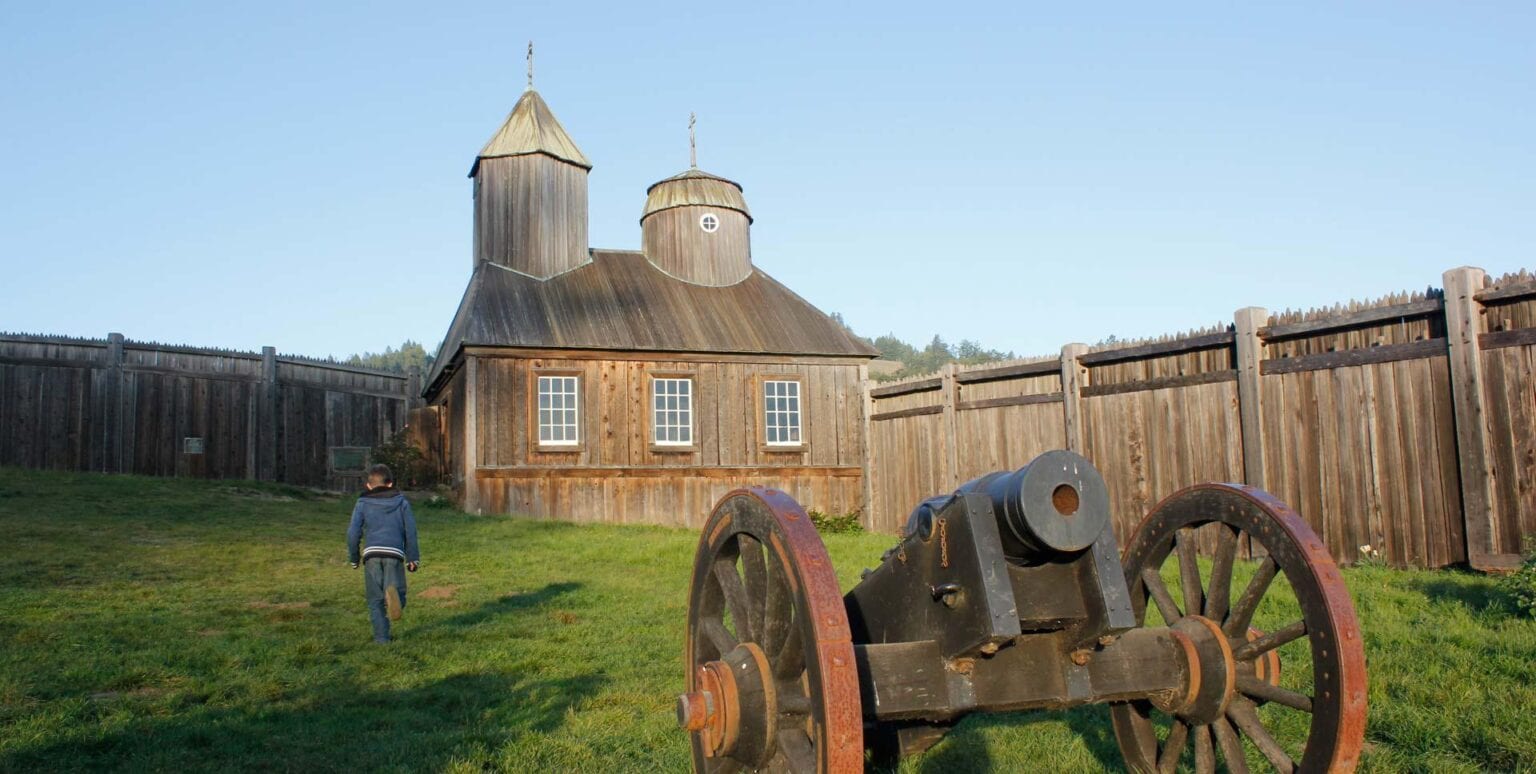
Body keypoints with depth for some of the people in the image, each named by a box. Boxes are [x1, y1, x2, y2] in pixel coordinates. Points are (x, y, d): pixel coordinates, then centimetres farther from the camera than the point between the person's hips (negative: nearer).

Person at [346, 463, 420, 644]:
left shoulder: (363, 503, 15)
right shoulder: (401, 502, 17)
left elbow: (353, 533, 8)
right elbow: (411, 531, 12)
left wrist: (353, 558, 19)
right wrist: (413, 558, 16)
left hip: (371, 553, 0)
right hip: (395, 553, 0)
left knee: (375, 599, 9)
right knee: (398, 592, 1)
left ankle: (381, 636, 2)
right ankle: (393, 594, -35)